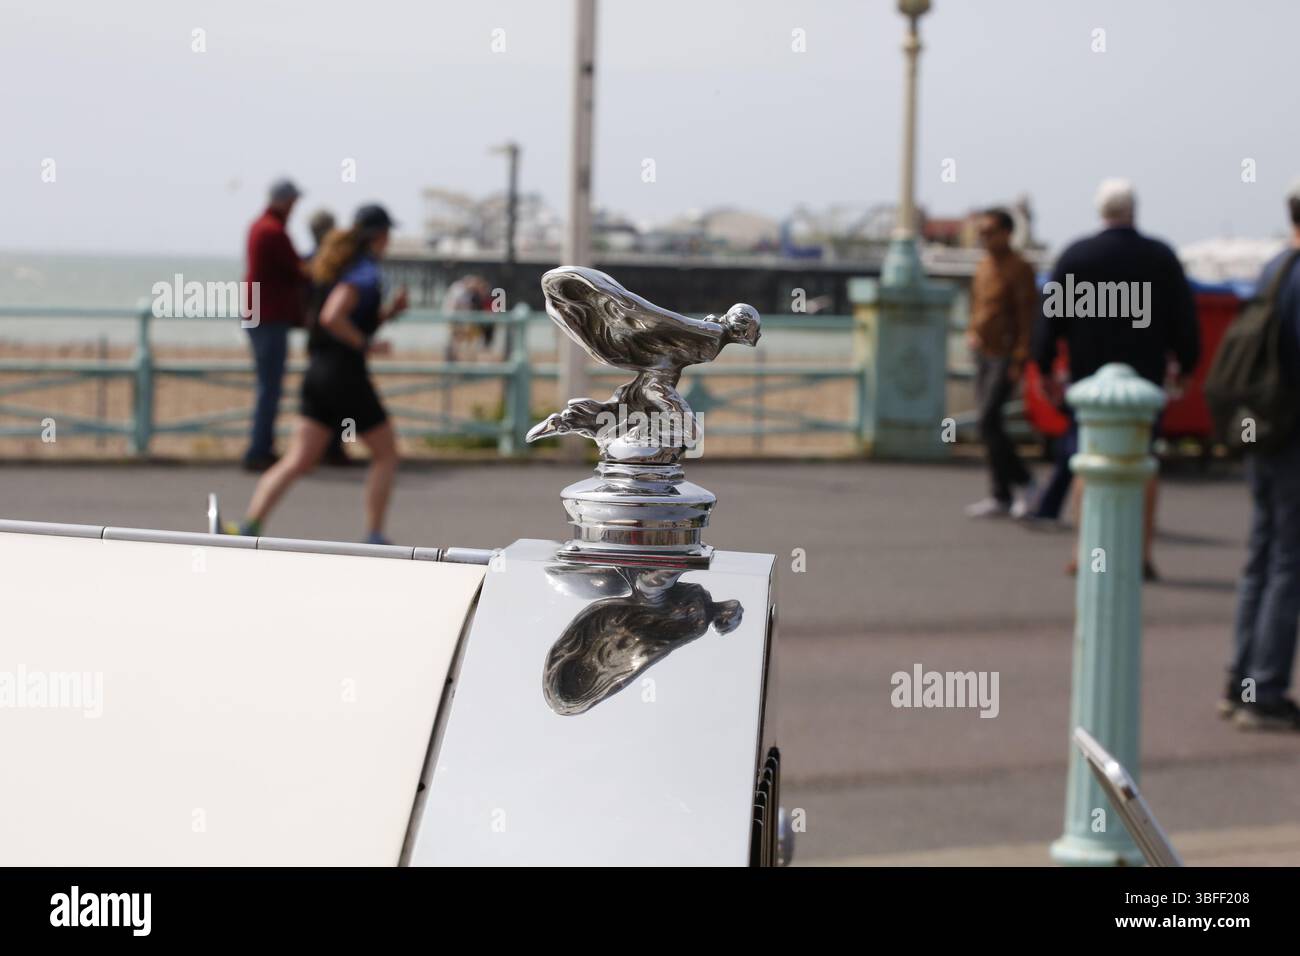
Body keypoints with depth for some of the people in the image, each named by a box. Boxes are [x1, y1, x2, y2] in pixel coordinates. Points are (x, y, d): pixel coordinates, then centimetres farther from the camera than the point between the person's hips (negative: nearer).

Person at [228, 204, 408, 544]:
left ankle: (247, 527, -11)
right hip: (346, 375, -8)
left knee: (298, 461, 3)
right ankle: (374, 538, 7)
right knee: (386, 454, 8)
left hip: (318, 372, 8)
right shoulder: (367, 271, -12)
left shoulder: (346, 266, 17)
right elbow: (332, 316, -27)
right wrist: (365, 343, -16)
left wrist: (391, 309, 14)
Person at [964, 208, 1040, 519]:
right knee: (990, 424, 8)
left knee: (988, 421, -16)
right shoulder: (983, 267, 13)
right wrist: (972, 333, 10)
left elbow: (1028, 316, -15)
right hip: (984, 353, 8)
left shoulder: (1018, 269, -11)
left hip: (1006, 356, -8)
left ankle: (1012, 488, -6)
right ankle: (1005, 495, 14)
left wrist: (1020, 359, -19)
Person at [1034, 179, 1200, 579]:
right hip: (1146, 374, 0)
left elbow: (1052, 317, -2)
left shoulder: (1075, 256, -3)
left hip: (1090, 373, 0)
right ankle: (1142, 555, 3)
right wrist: (1185, 363, 14)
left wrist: (1045, 366, 5)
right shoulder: (1161, 257, 0)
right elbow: (1184, 318, 3)